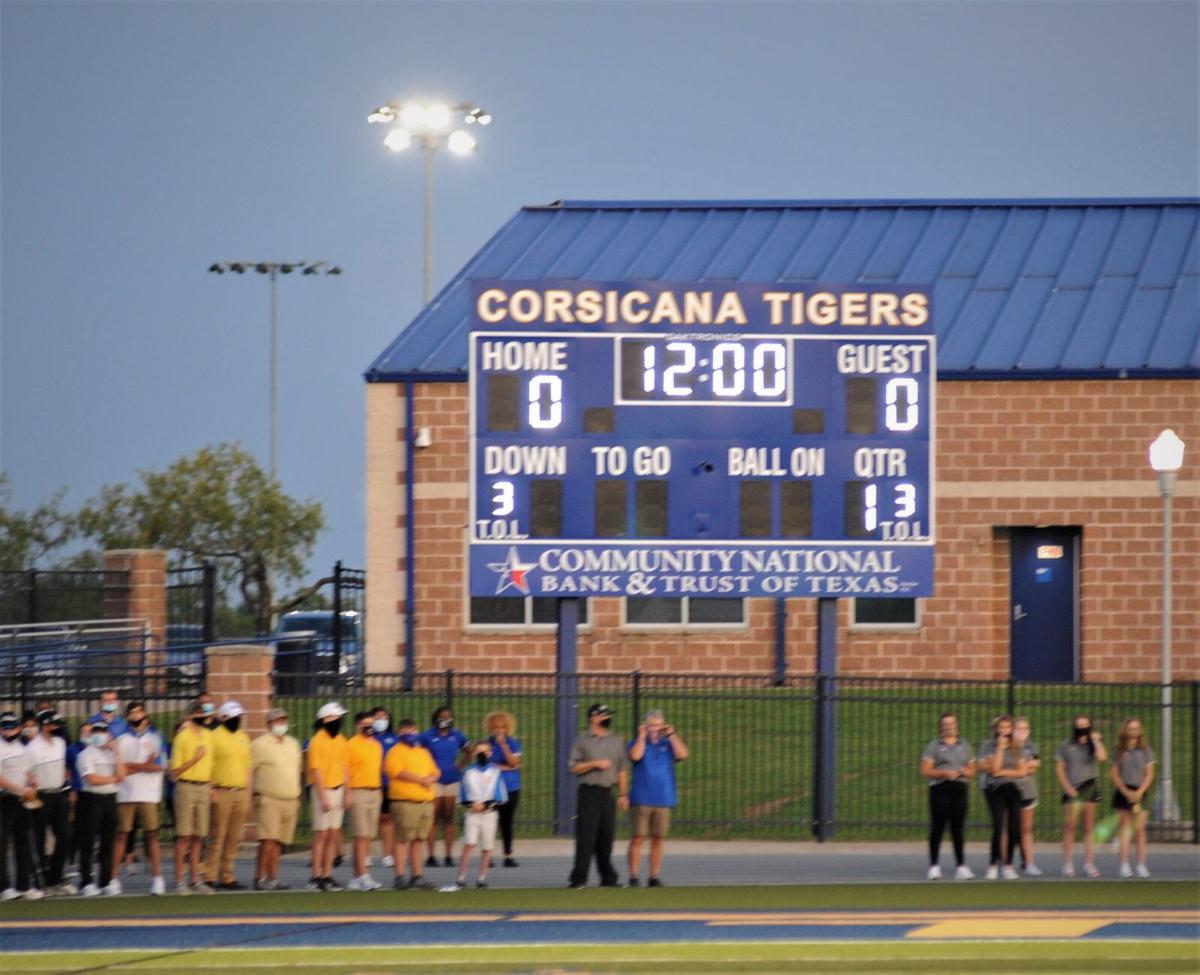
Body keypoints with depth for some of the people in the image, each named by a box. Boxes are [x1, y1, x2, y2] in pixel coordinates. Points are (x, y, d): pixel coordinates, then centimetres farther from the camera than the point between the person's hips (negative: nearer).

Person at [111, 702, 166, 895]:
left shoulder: (154, 738, 8)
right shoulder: (122, 740, 10)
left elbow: (158, 766, -3)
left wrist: (132, 766, -2)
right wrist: (144, 766, -5)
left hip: (148, 794, -1)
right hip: (125, 794, 1)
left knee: (152, 836, -3)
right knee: (121, 836, 1)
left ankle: (157, 878, -1)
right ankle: (114, 877, 4)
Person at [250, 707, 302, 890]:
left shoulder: (293, 744, 17)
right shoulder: (260, 744, -2)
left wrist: (297, 797, 20)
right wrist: (253, 796, -9)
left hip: (290, 800, 6)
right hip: (268, 799, -6)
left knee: (278, 842, 5)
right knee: (268, 840, -15)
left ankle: (272, 878, 8)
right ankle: (260, 878, -13)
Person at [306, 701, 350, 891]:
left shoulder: (342, 741, 11)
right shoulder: (317, 741, -10)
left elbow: (345, 768, 14)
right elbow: (316, 770, -12)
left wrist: (347, 794, 6)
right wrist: (323, 796, -17)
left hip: (338, 790, 6)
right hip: (323, 790, -6)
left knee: (333, 835, 6)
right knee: (321, 834, -5)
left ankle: (327, 875, 10)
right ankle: (316, 877, -2)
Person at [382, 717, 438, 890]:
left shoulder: (424, 753, 22)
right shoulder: (396, 752, -1)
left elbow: (436, 773, 21)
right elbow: (397, 772, -16)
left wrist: (431, 779, -3)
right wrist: (421, 780, -14)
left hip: (426, 802, 6)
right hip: (405, 802, -6)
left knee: (418, 840, 8)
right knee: (403, 839, -8)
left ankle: (416, 875, 12)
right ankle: (399, 877, -7)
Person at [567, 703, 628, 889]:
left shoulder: (616, 742, 16)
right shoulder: (582, 741, 3)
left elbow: (622, 770, 17)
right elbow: (573, 767, -4)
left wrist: (623, 794, 10)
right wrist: (595, 764, -14)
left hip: (608, 794, 4)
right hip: (588, 792, -4)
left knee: (607, 837, 4)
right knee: (585, 838, -9)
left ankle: (608, 878, 9)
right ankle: (579, 878, -8)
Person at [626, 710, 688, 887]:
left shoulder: (668, 745, 12)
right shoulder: (638, 743, 7)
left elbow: (683, 755, -5)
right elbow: (635, 756, -14)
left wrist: (672, 735, -2)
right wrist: (642, 736, -5)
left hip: (663, 800, 2)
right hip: (641, 800, -2)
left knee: (658, 839, 3)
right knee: (638, 838, -6)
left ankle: (654, 876, 8)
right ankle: (633, 876, -3)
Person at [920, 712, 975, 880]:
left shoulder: (964, 746, 17)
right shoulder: (933, 746, 4)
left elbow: (972, 770, 20)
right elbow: (925, 770, -3)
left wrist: (966, 772, -4)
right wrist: (944, 773, -15)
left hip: (960, 788, 3)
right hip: (940, 789, -3)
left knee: (958, 828, 2)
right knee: (937, 827, -4)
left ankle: (961, 866, 1)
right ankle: (934, 866, -1)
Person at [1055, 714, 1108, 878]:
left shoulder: (1094, 745, 8)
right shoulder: (1066, 746, 6)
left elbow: (1102, 757, -12)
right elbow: (1059, 769, 4)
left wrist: (1096, 741, -8)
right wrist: (1068, 788, -4)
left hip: (1090, 788, 1)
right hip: (1072, 790, -1)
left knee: (1089, 827, 3)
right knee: (1069, 827, -6)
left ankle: (1089, 864, 5)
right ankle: (1067, 864, -4)